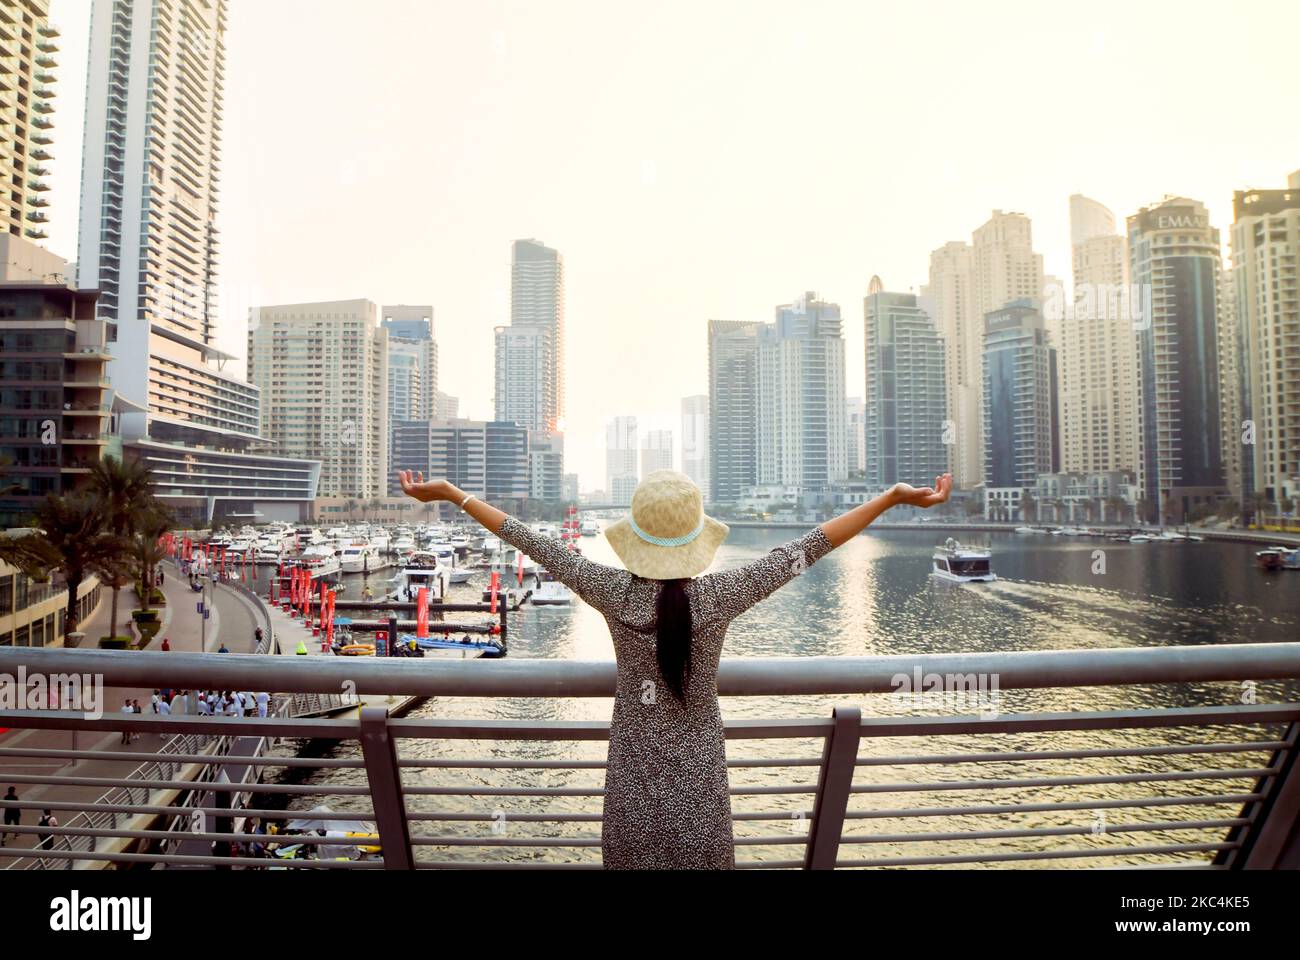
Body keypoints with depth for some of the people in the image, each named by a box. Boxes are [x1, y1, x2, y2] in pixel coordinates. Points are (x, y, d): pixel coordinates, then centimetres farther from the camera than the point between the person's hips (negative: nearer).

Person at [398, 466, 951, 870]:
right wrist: (894, 497, -14)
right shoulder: (719, 597, -22)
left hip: (634, 764, 1)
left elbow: (533, 543, -12)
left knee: (631, 855, 20)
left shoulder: (614, 593, -19)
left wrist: (451, 494, -2)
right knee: (701, 855, 19)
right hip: (698, 768, 0)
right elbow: (809, 548, -20)